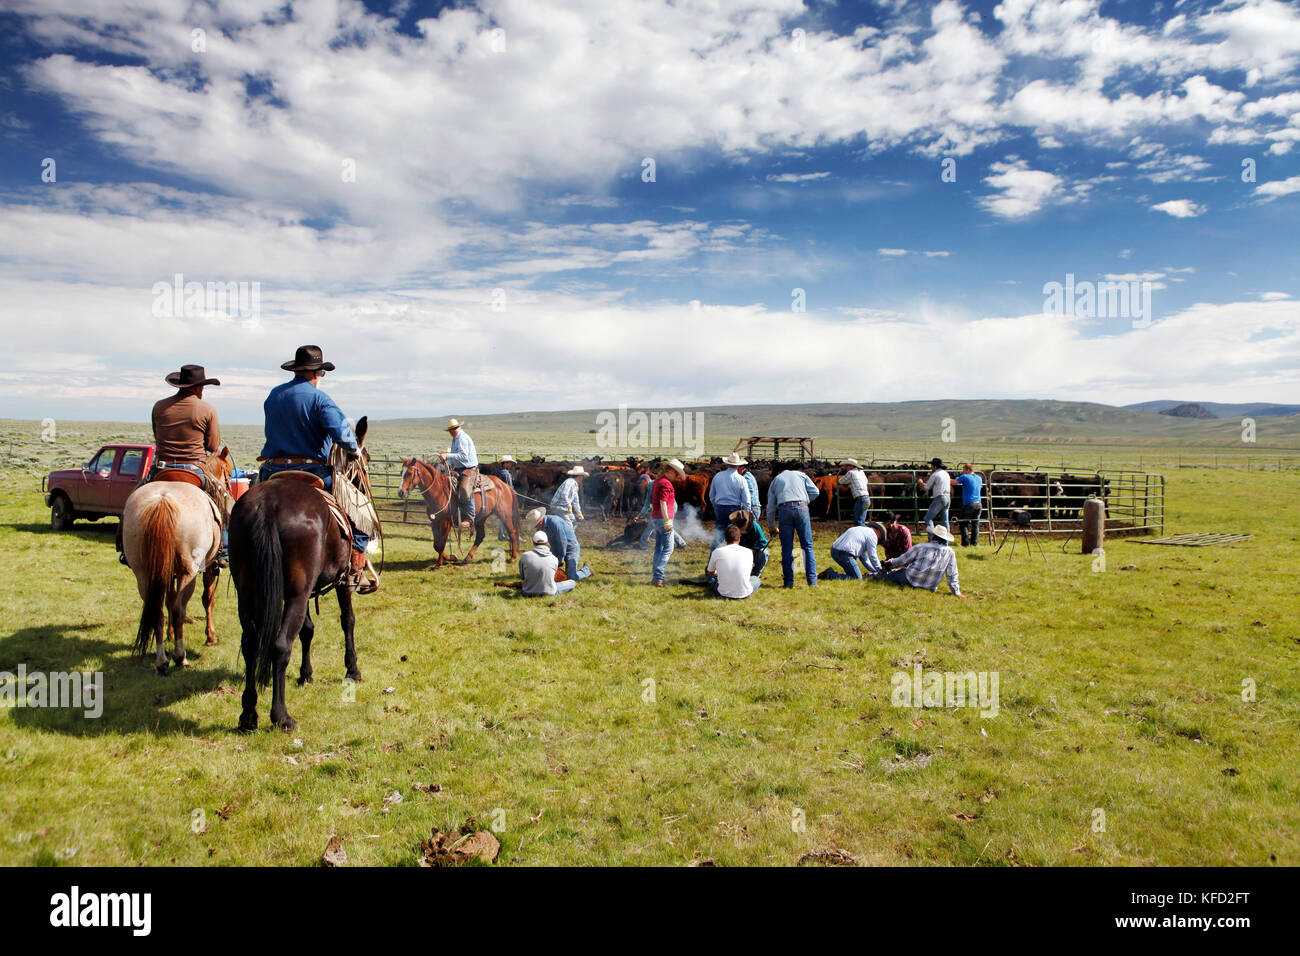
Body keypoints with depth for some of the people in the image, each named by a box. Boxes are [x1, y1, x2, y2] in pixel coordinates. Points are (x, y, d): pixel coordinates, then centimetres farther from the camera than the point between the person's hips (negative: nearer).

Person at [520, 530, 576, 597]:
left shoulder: (525, 556, -10)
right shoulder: (554, 559, -9)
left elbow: (522, 576, 5)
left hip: (528, 594, 1)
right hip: (549, 593, -1)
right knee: (573, 582, 19)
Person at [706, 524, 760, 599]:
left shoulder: (717, 552, -5)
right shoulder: (748, 552, -3)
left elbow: (710, 572, 13)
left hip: (723, 594, 1)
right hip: (744, 594, -1)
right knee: (756, 579, 30)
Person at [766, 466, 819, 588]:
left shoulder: (775, 480, 24)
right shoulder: (800, 474, 23)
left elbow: (770, 507, 23)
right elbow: (814, 491, 10)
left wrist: (771, 526, 32)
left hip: (784, 509, 0)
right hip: (801, 508, 0)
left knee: (787, 548, 5)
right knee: (807, 546, 3)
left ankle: (788, 582, 3)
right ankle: (812, 581, -2)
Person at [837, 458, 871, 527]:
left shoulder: (850, 473, -3)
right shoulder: (861, 472, 17)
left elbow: (840, 482, 8)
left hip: (860, 499, -8)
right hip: (867, 498, 8)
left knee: (858, 522, -4)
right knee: (862, 521, 15)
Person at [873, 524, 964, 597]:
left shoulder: (921, 547, -11)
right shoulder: (950, 552, -8)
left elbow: (903, 560, -1)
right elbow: (952, 575, -4)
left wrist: (889, 563, 17)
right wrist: (956, 592, 7)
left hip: (911, 581, -4)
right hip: (930, 587, 4)